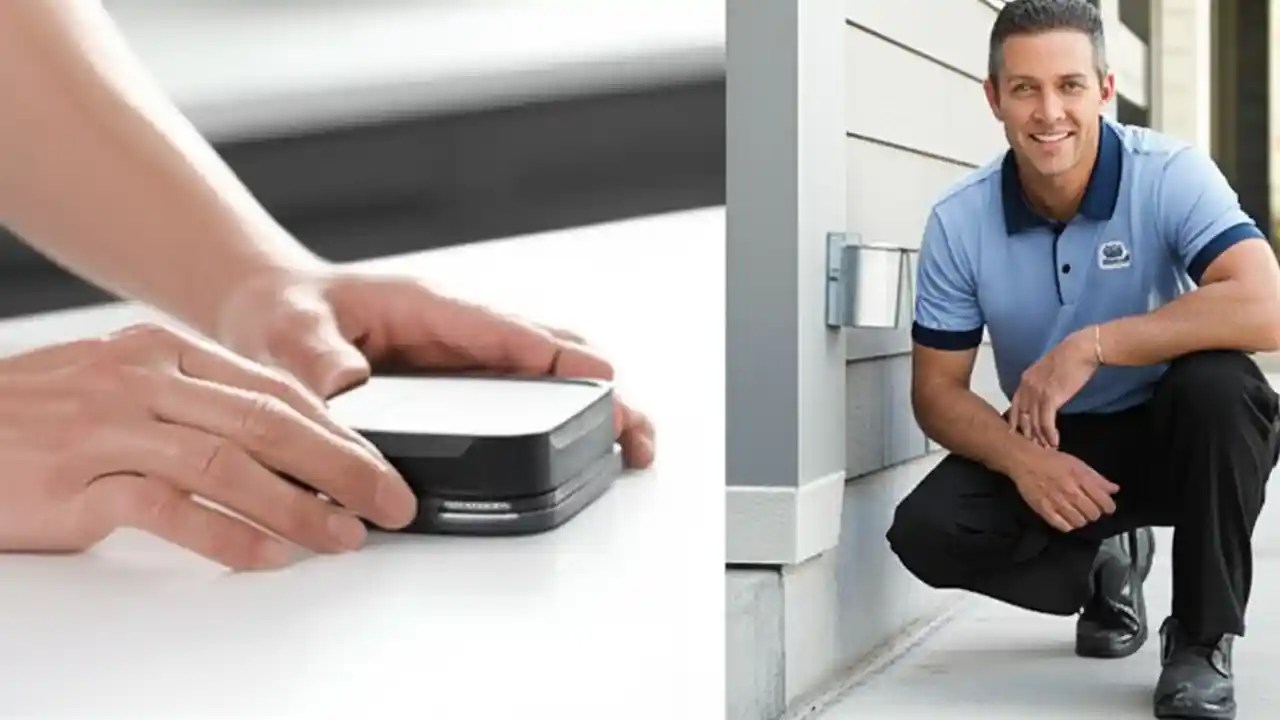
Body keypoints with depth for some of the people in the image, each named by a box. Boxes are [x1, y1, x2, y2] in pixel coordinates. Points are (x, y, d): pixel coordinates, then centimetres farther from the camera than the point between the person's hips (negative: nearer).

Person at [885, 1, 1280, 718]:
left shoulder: (1172, 175, -20)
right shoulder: (959, 222, -12)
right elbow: (938, 389, -6)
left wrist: (1090, 347, -35)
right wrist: (1021, 458, -26)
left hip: (1173, 437, -2)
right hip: (1051, 447, 3)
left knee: (1217, 381, -36)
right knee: (926, 532, -22)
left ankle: (1202, 641, -15)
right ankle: (1102, 568, 10)